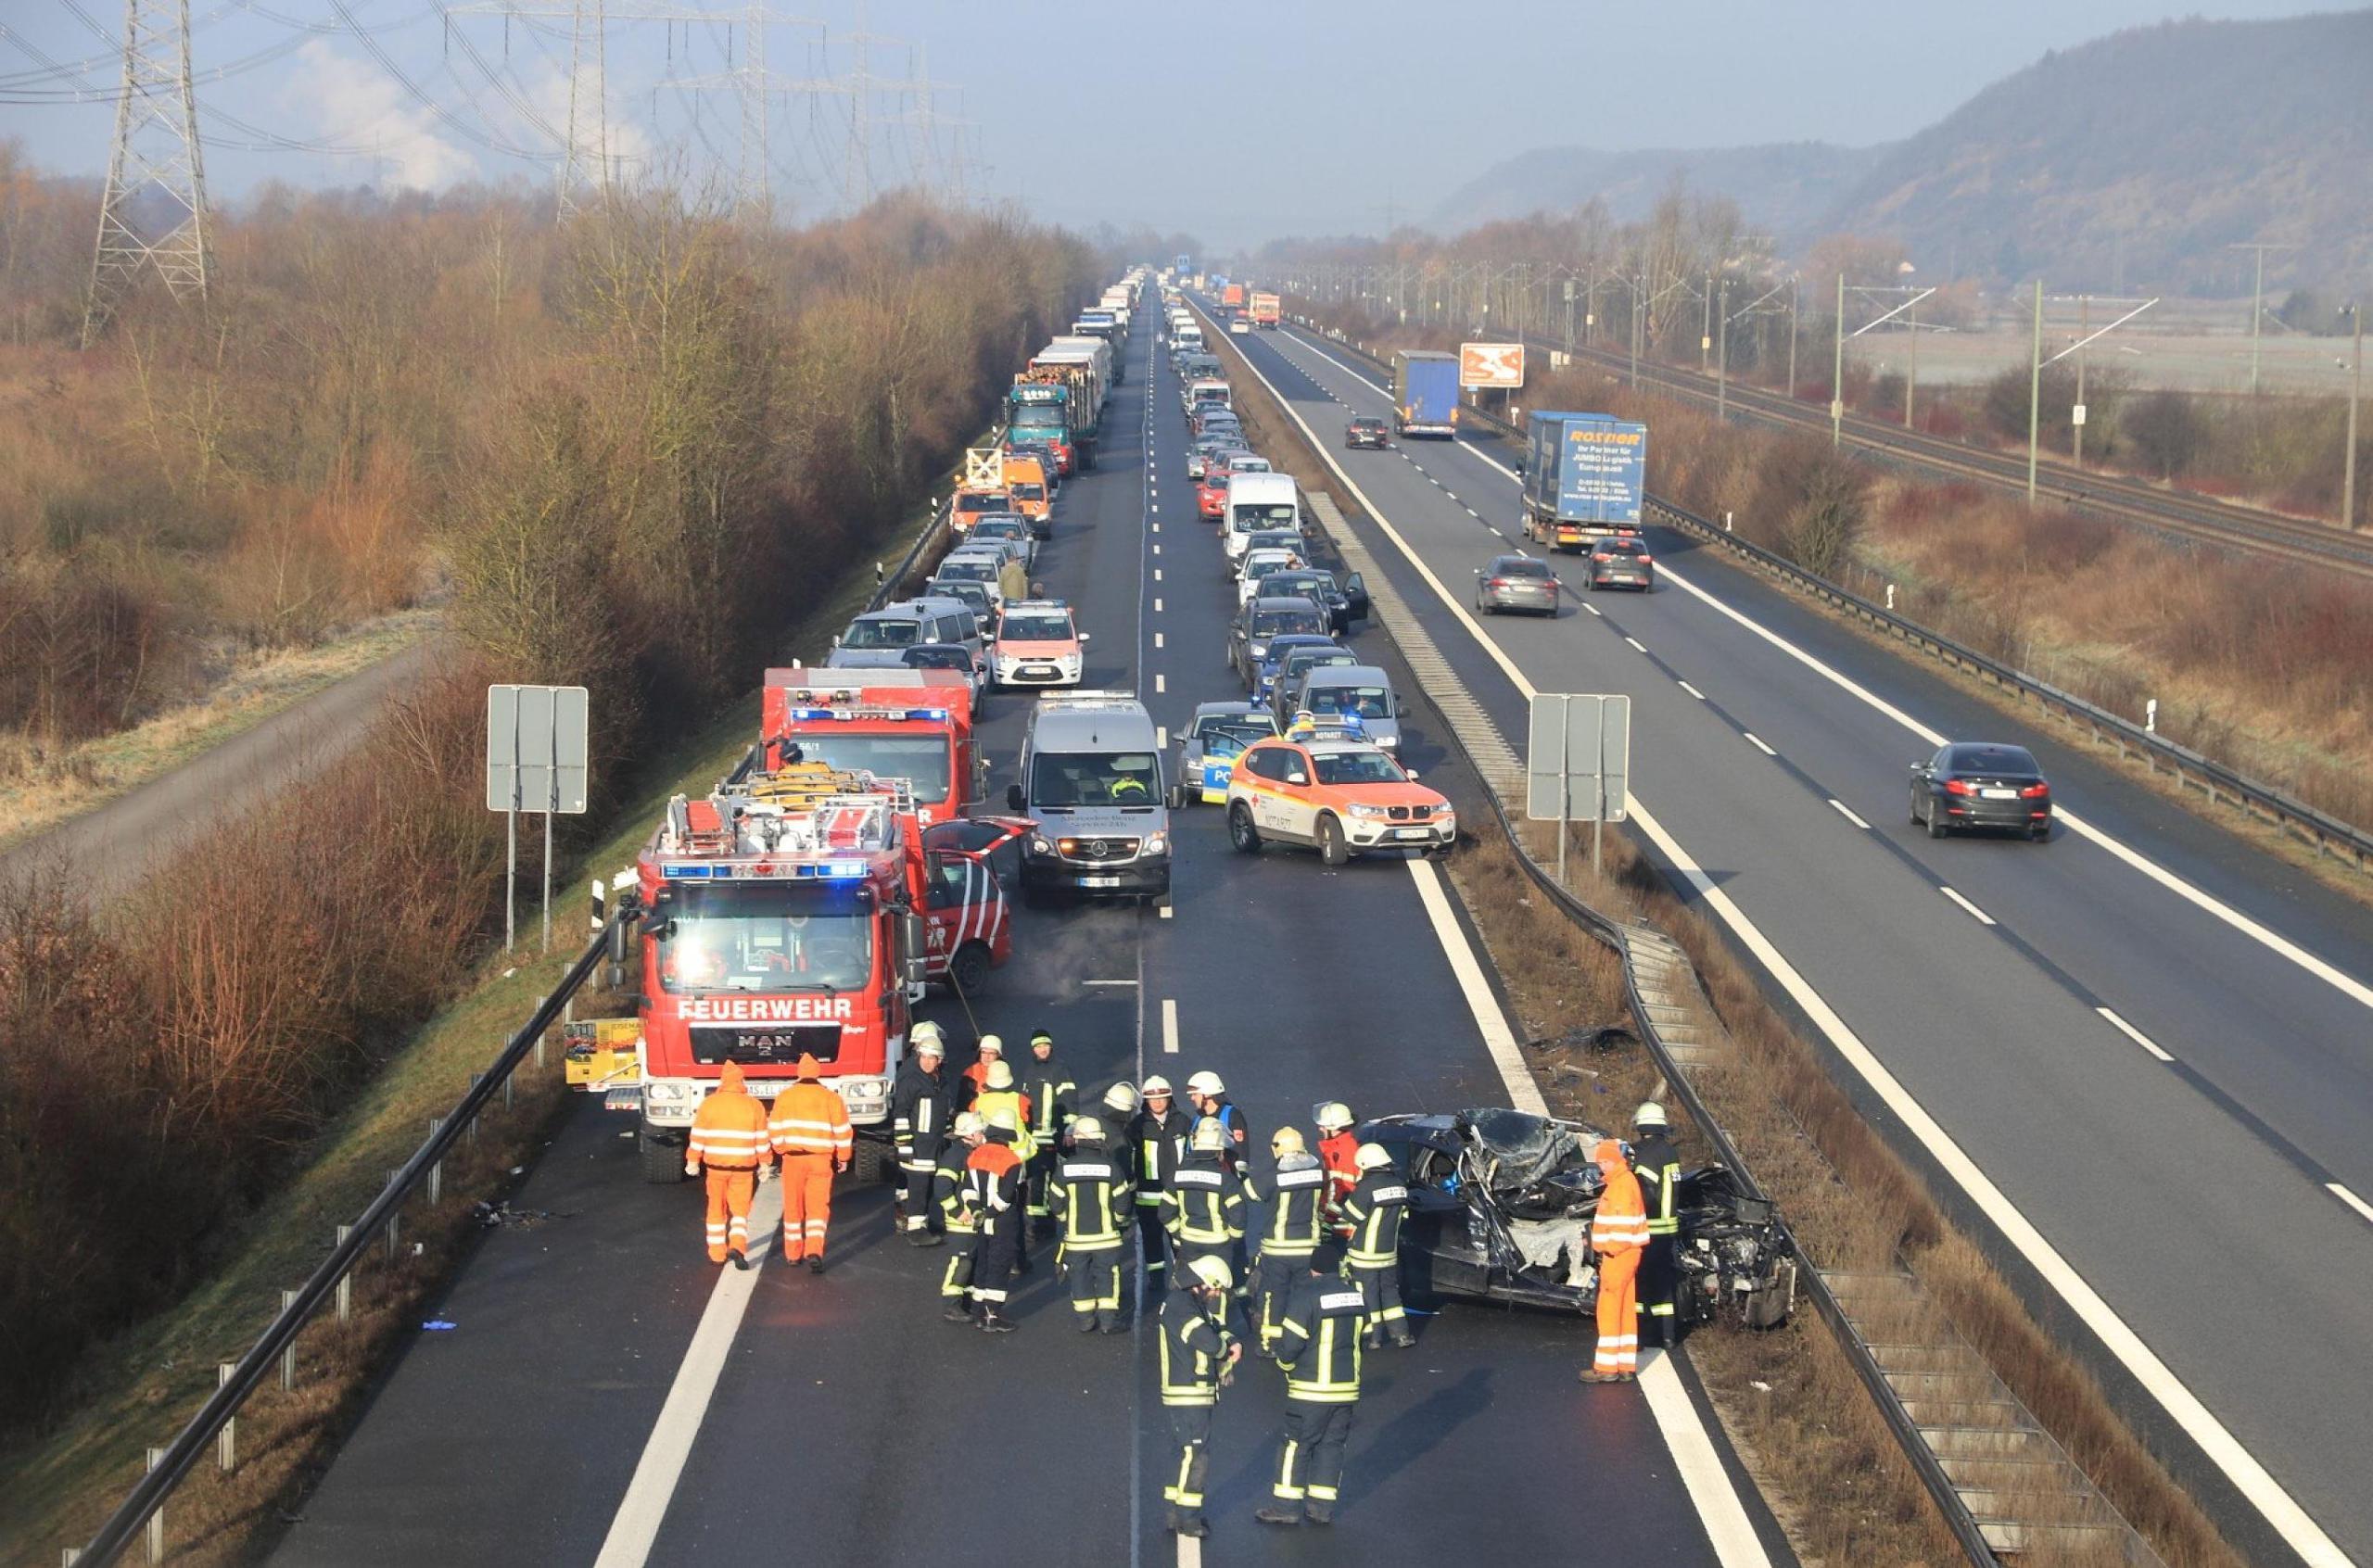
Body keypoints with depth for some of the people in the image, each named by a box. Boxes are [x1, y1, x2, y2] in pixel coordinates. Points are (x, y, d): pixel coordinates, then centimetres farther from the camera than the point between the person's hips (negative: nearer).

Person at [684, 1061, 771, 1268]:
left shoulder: (709, 1104, -3)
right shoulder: (754, 1106, -2)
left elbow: (698, 1136, -1)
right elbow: (762, 1139, 1)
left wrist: (692, 1162, 7)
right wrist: (764, 1164, 11)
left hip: (715, 1166, 0)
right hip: (743, 1168, 0)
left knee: (717, 1210, 14)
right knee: (740, 1210, 7)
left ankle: (717, 1253, 17)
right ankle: (738, 1246, -15)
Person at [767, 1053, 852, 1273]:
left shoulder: (784, 1097, -2)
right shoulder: (831, 1098, -3)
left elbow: (775, 1129, 0)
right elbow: (842, 1131, 0)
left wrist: (781, 1150, 16)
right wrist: (843, 1158, 11)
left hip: (792, 1158, 1)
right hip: (821, 1160, -1)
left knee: (793, 1207, 13)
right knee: (817, 1207, 1)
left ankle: (793, 1253, 22)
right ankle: (814, 1251, -16)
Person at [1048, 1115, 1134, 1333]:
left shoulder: (1065, 1168, -7)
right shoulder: (1111, 1167, -9)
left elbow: (1055, 1203, -1)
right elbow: (1122, 1202, -5)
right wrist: (1120, 1221, 15)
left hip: (1076, 1236, 1)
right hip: (1106, 1235, -1)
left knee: (1080, 1276, 13)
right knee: (1107, 1275, 9)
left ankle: (1085, 1318, 16)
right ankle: (1108, 1317, 6)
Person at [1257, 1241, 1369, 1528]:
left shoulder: (1306, 1297, -16)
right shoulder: (1357, 1296, 3)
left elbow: (1290, 1344, -16)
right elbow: (1363, 1336, 12)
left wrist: (1286, 1366, 5)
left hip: (1311, 1388, -5)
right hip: (1348, 1386, 5)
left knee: (1296, 1445, 3)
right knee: (1331, 1444, 13)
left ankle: (1287, 1506, 5)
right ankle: (1322, 1507, 14)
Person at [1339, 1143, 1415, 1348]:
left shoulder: (1366, 1188, -21)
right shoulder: (1399, 1185, 0)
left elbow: (1350, 1217, -13)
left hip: (1365, 1255, -6)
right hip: (1390, 1252, 6)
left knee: (1368, 1294, 5)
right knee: (1389, 1289, 19)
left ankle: (1373, 1337, 10)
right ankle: (1401, 1333, 19)